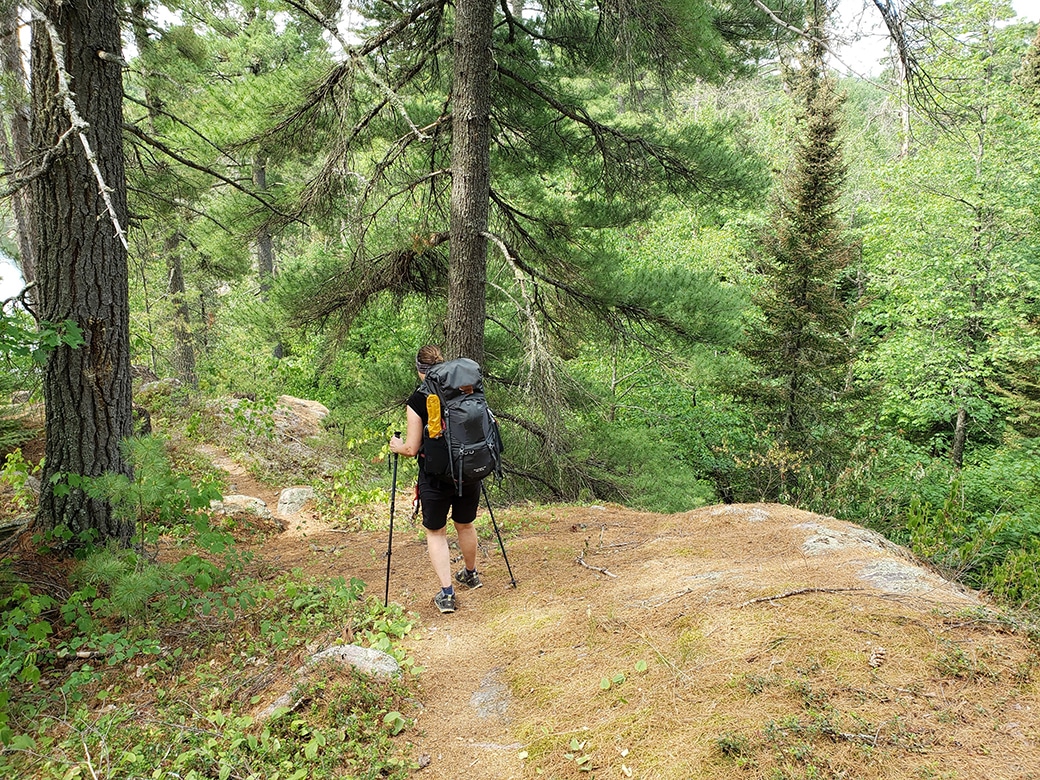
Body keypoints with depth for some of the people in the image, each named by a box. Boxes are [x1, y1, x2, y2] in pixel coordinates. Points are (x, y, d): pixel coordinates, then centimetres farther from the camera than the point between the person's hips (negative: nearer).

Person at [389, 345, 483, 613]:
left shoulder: (417, 401, -14)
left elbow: (412, 449, -13)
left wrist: (397, 446, 9)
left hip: (435, 478, -4)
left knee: (435, 533, 14)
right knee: (465, 525, 25)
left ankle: (446, 593, 9)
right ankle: (471, 574, 45)